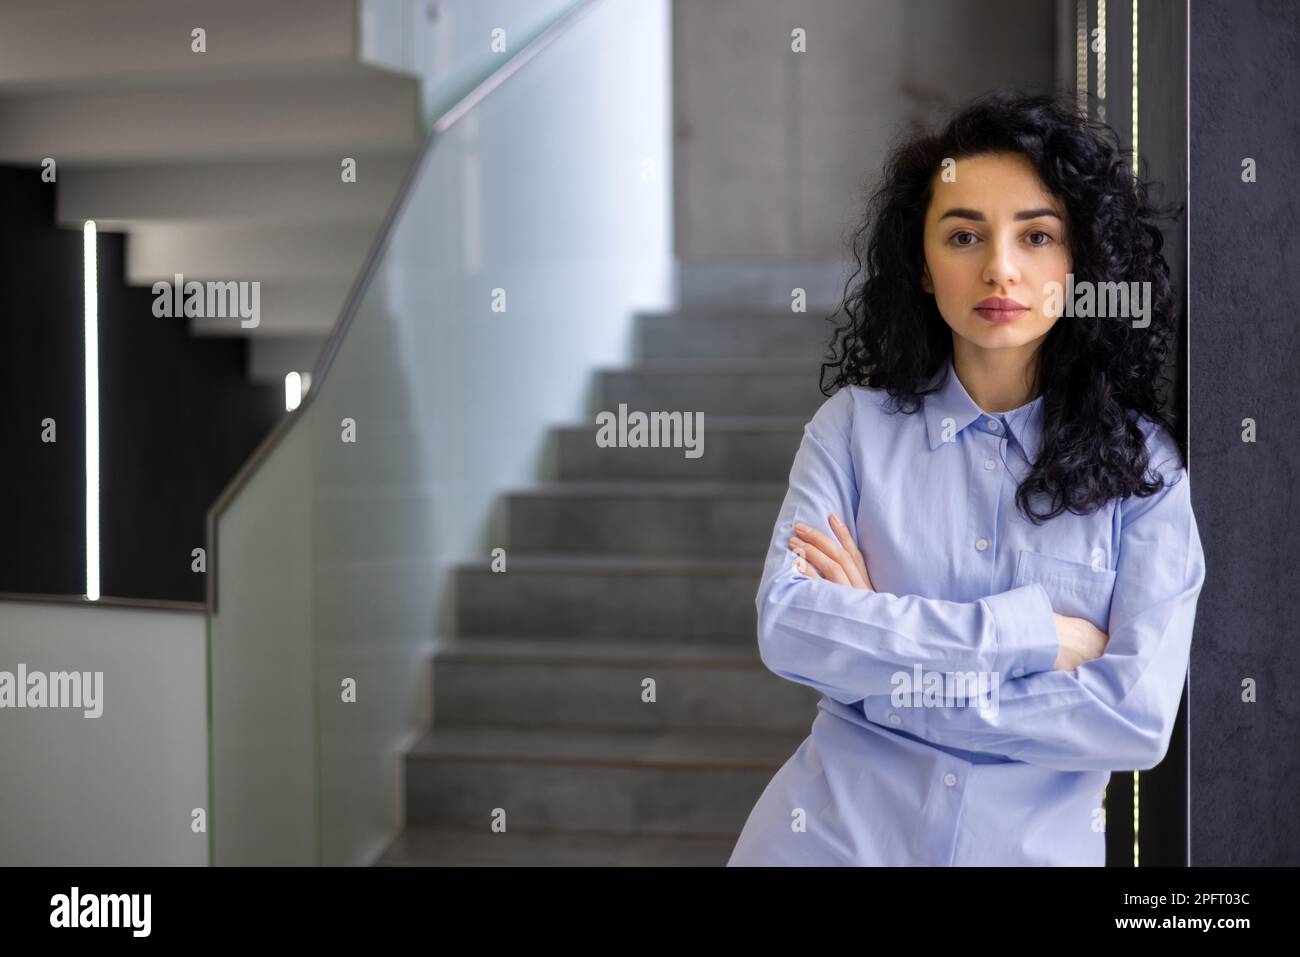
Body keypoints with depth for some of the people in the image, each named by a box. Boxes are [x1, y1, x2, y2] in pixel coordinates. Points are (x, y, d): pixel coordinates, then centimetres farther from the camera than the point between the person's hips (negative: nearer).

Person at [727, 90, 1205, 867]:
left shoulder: (1144, 462, -5)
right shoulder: (854, 423, -3)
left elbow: (1139, 717, -14)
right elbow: (788, 626, -15)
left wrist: (878, 664, -15)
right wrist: (1030, 631, -17)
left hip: (1036, 844, 0)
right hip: (832, 833, 1)